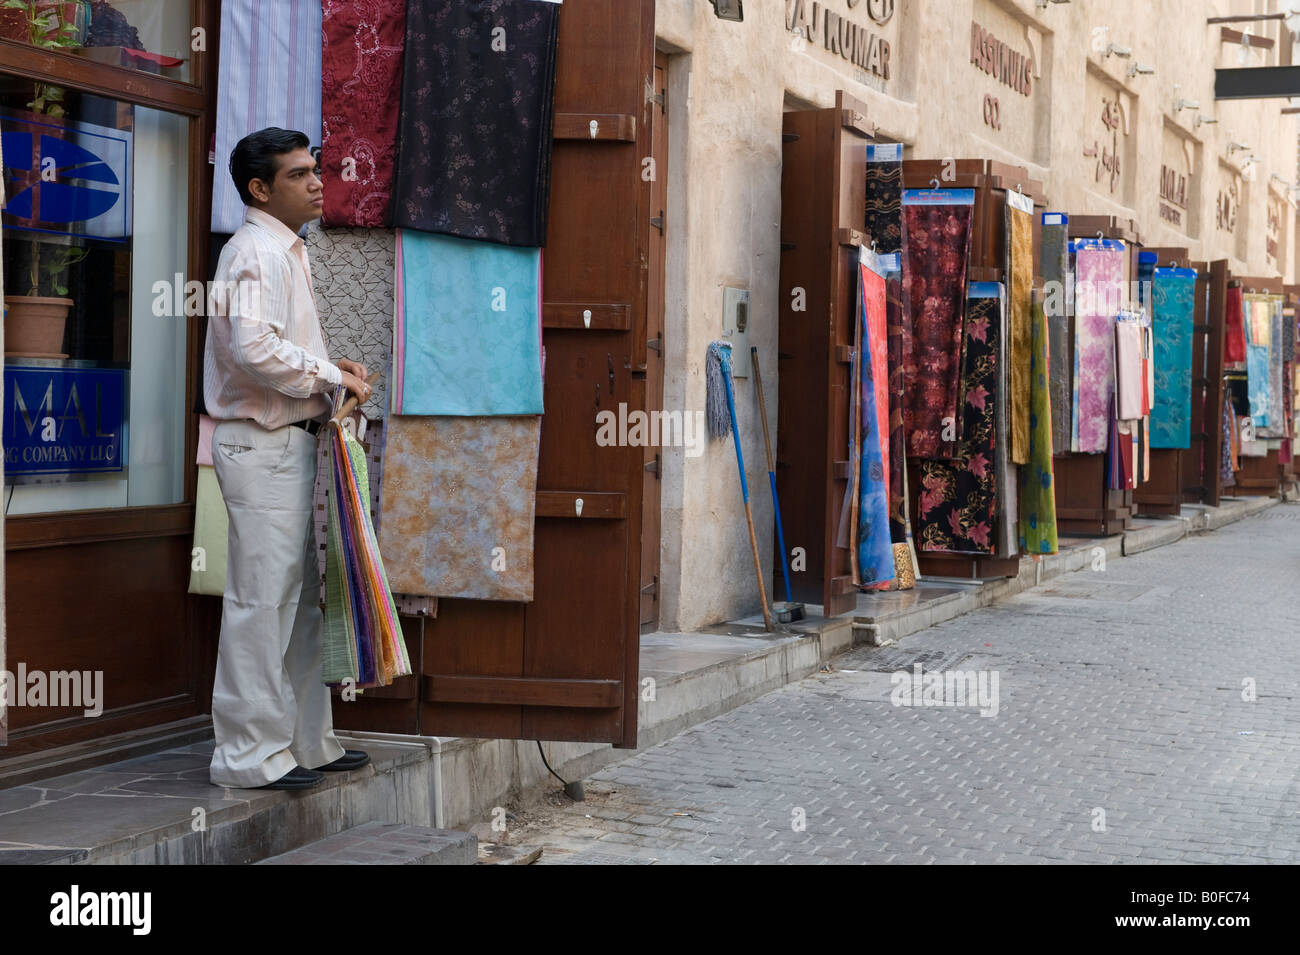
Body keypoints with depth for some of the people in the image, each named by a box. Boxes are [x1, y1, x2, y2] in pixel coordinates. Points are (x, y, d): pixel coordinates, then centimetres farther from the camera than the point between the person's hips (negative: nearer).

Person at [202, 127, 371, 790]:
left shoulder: (285, 251, 19)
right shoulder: (257, 252, -14)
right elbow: (255, 348, -26)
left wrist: (329, 370, 9)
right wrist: (332, 378, -16)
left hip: (289, 442, 11)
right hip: (262, 444, -11)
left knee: (300, 594, 14)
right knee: (262, 598, -6)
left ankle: (305, 740, 23)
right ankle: (249, 754, -1)